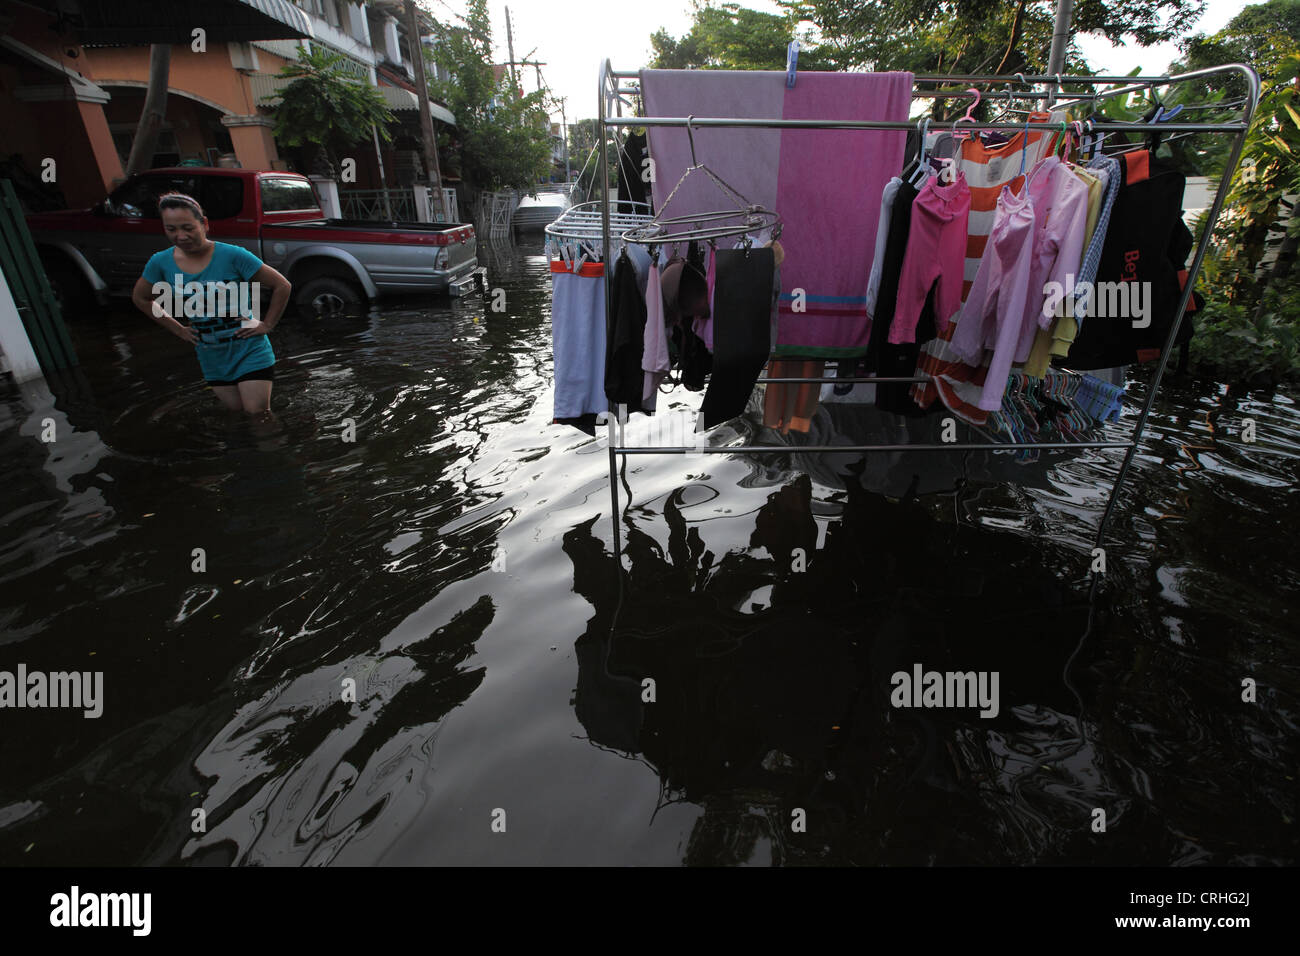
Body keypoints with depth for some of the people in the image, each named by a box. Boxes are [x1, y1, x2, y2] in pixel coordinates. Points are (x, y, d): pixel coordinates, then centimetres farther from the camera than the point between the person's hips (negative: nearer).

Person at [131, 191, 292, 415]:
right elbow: (140, 298, 17)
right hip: (211, 357, 5)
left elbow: (282, 286, -11)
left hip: (249, 350, -4)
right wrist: (178, 330, 9)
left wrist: (266, 325, -11)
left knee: (258, 414, -7)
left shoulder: (232, 255, -15)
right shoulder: (161, 262, -1)